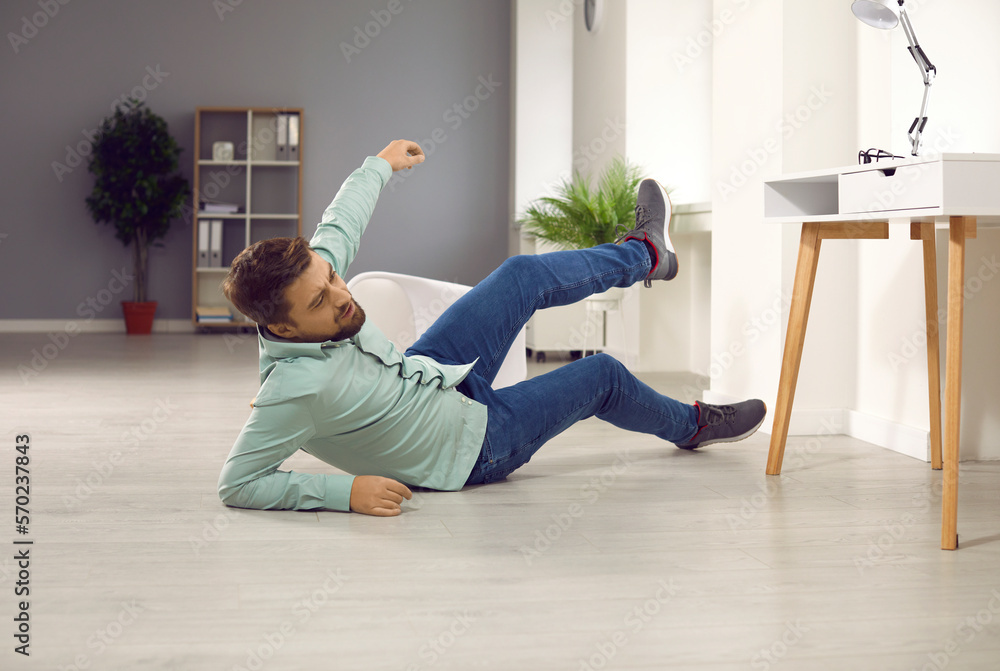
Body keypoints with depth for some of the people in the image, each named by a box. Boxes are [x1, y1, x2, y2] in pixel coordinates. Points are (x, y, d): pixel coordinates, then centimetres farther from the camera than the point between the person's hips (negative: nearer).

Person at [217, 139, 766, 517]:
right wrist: (344, 489, -41)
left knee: (526, 275, 8)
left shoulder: (311, 272, -20)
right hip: (473, 445, -7)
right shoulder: (298, 388, -40)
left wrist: (380, 165, 17)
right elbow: (237, 484, -36)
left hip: (426, 374, 7)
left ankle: (644, 254, 40)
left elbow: (339, 225, 1)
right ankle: (691, 424, 40)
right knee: (603, 376, 6)